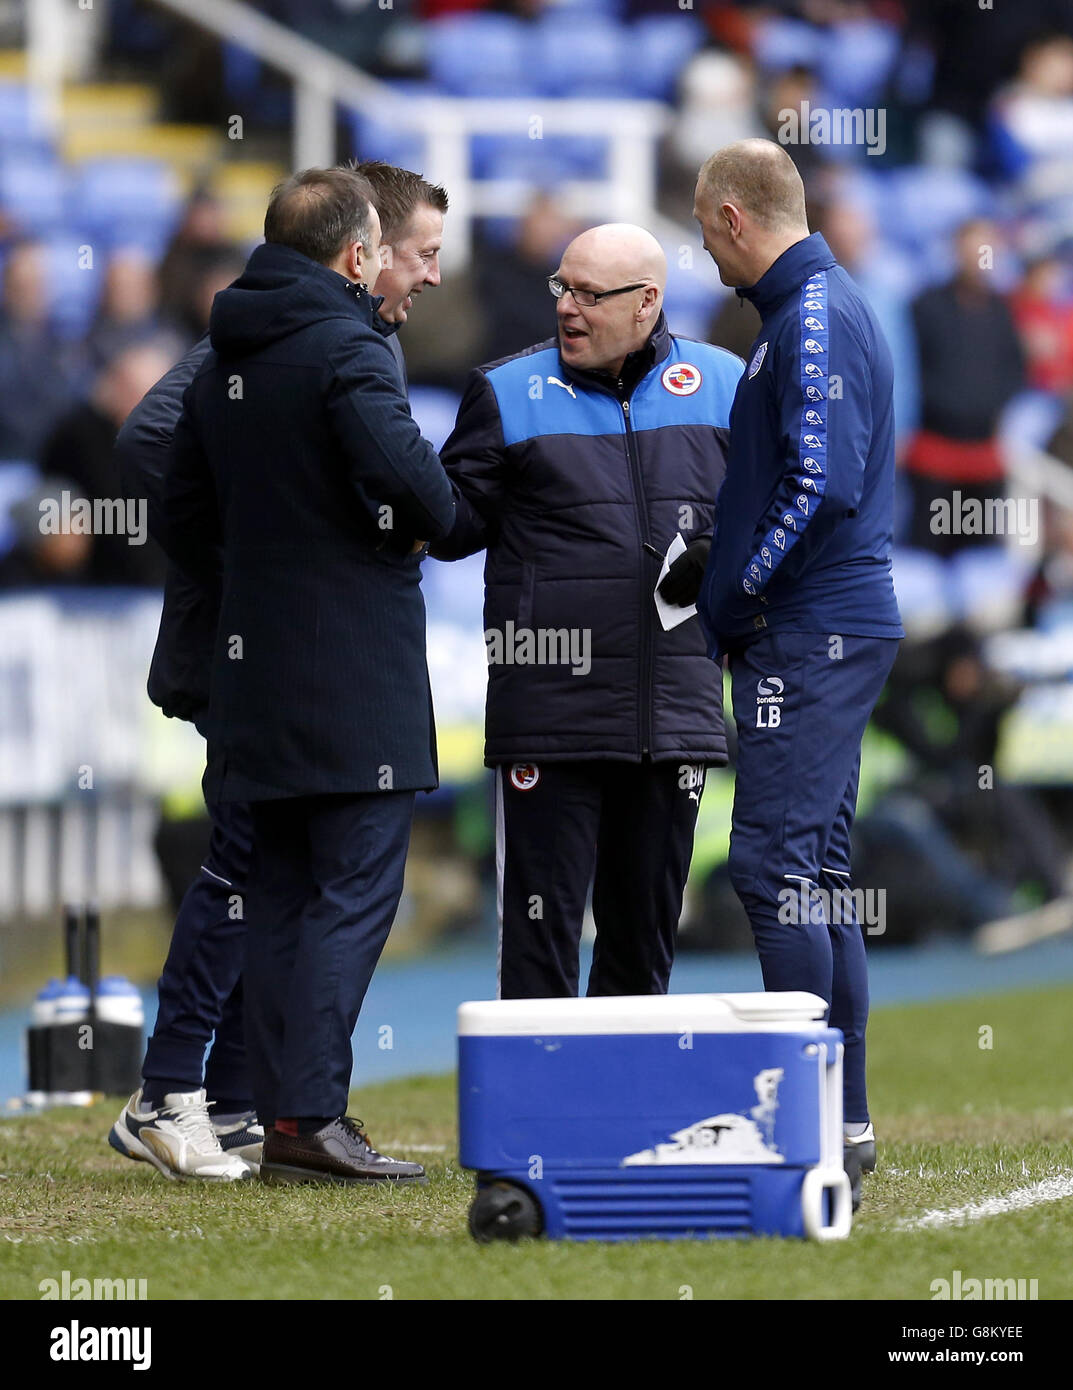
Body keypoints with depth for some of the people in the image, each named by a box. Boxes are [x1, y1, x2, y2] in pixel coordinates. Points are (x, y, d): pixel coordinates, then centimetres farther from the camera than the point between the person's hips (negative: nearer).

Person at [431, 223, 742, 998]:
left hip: (675, 709, 3)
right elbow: (458, 524, 6)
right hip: (549, 711, -2)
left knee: (647, 931, 11)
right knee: (541, 924, -4)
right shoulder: (509, 393, 4)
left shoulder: (721, 385, 8)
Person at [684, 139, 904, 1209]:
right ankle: (842, 1120, 13)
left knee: (776, 864, -11)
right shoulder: (817, 309, 19)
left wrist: (731, 601, -13)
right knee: (816, 870, 11)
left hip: (808, 636, -10)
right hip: (832, 630, 10)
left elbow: (822, 482, -22)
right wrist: (730, 602, 14)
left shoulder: (814, 320, -13)